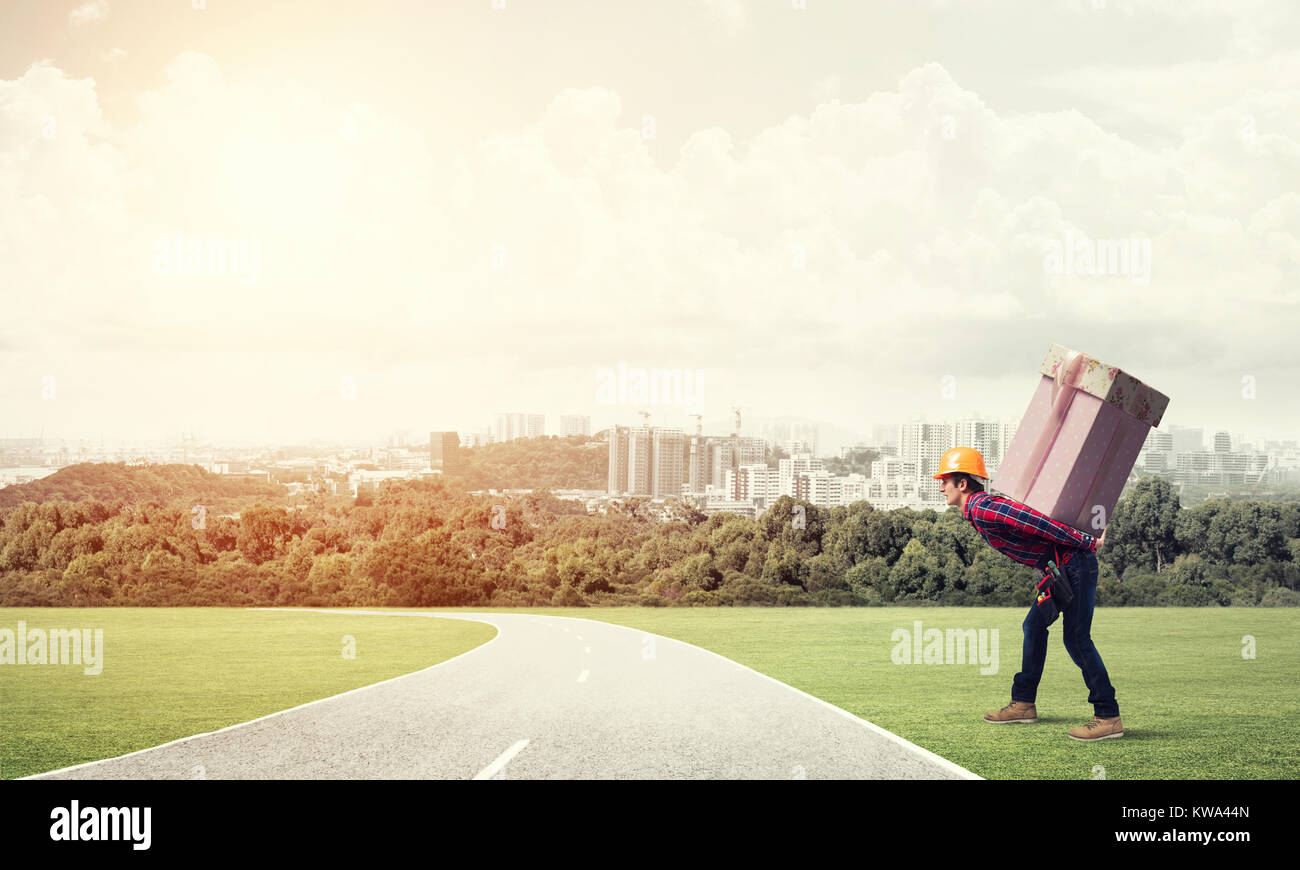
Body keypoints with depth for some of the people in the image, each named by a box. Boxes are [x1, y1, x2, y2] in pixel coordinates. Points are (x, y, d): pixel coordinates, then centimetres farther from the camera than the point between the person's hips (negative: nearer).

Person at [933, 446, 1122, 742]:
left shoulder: (982, 509, -18)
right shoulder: (978, 510, 14)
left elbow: (1039, 523, -24)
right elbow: (1028, 520, 20)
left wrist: (1086, 544, -21)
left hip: (1074, 564, -10)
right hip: (1060, 569, 10)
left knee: (1076, 639, -11)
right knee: (1034, 627, 16)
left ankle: (1109, 717, -9)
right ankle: (1023, 704, 24)